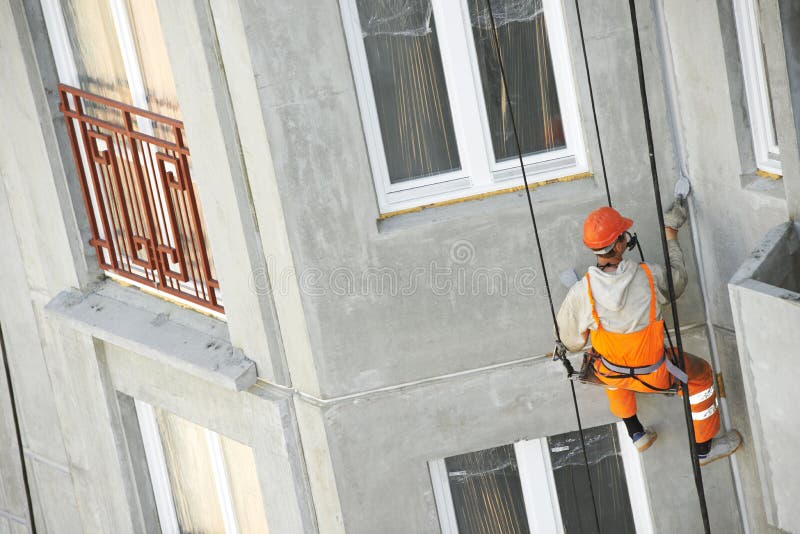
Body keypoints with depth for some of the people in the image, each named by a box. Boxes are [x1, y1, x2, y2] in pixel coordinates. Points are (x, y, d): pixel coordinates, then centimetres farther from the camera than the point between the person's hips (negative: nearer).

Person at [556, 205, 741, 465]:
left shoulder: (580, 293, -27)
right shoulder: (650, 277, -28)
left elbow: (572, 341, -9)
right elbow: (678, 280, -2)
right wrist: (671, 232, 8)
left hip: (609, 374, 2)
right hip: (653, 375, -2)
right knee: (701, 373, 25)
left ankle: (635, 434, 43)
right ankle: (704, 448, 38)